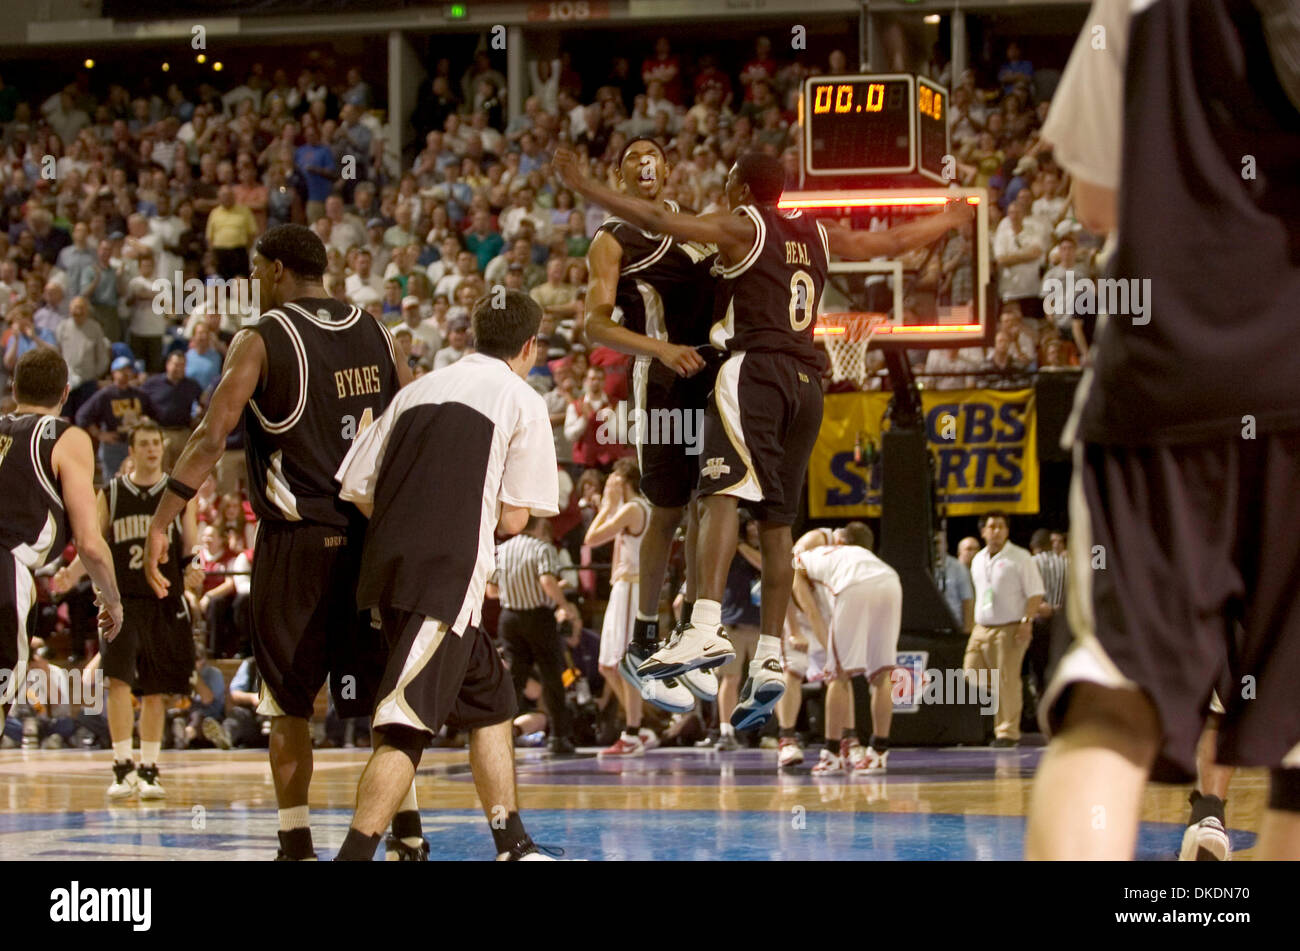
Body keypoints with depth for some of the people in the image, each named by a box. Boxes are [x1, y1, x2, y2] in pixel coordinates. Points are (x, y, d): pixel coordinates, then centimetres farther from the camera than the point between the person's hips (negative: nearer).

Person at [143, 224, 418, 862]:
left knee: (289, 702, 4)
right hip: (369, 536, 4)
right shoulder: (374, 335, 9)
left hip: (296, 539, -4)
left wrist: (161, 523, -14)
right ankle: (407, 834, 8)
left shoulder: (260, 341, -7)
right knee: (380, 689, 12)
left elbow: (211, 437, -15)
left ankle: (297, 844, 4)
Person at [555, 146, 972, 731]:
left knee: (722, 492, -20)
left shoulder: (742, 226, 3)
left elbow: (658, 222, -10)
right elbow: (891, 243, 35)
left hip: (755, 368, -7)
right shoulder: (817, 235, 21)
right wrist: (951, 220, 52)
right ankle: (770, 661, 6)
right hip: (806, 380, 7)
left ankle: (706, 630, -38)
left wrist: (584, 187, -7)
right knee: (776, 520, 9)